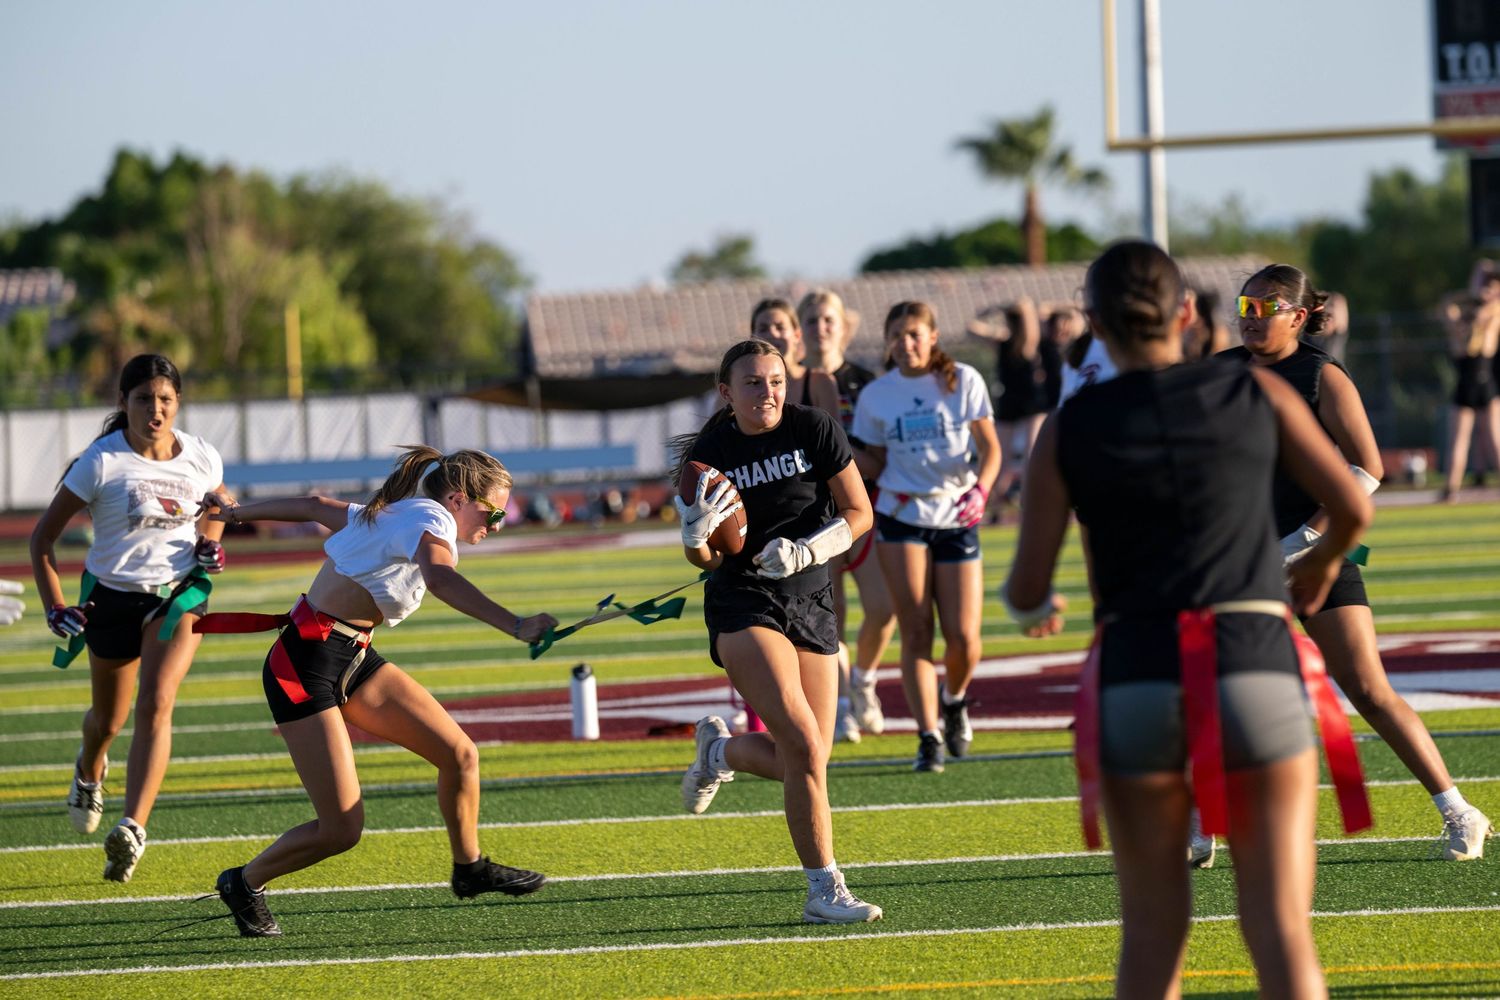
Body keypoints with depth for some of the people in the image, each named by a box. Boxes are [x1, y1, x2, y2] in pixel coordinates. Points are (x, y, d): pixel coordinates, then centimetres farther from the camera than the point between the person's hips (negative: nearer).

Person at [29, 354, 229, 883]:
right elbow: (43, 537, -8)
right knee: (108, 719, 15)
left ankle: (132, 829, -30)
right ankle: (89, 771, 53)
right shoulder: (102, 462, -16)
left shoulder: (202, 458, -6)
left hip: (178, 594, 1)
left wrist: (210, 544, -2)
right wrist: (56, 609, -15)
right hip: (111, 596, -1)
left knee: (156, 705, -21)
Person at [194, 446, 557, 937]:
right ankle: (244, 883, 14)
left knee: (460, 753, 4)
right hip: (306, 668, -10)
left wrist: (237, 512, 40)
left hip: (352, 659, 10)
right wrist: (517, 626, -48)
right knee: (341, 831, -10)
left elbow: (314, 505, 26)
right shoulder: (431, 518, -15)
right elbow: (440, 578, -38)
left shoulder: (392, 513, 13)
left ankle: (469, 868, 25)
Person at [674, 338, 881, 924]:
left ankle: (719, 750, 35)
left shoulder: (815, 430, -3)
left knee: (808, 761, 2)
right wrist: (697, 533, -20)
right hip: (742, 605, -3)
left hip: (810, 601, 3)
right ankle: (824, 891, -13)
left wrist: (805, 551, -15)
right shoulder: (708, 455, -4)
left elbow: (859, 512, 0)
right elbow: (706, 560, 3)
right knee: (803, 746, -20)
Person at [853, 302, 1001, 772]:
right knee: (916, 634, -9)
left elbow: (990, 447, 1)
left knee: (963, 637, -6)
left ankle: (954, 700, 26)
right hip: (901, 518, 0)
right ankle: (928, 737, -7)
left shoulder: (963, 381, 0)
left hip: (956, 518, 0)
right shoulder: (876, 396, 4)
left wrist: (981, 488, -16)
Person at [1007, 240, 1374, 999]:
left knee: (1153, 932, 14)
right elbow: (1354, 508, 10)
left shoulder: (1069, 430, 3)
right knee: (1281, 931, -2)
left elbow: (1027, 586, 4)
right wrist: (1325, 560, 33)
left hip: (1136, 683, 1)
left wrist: (1031, 609, 29)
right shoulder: (1257, 395, 5)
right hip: (1255, 674, -1)